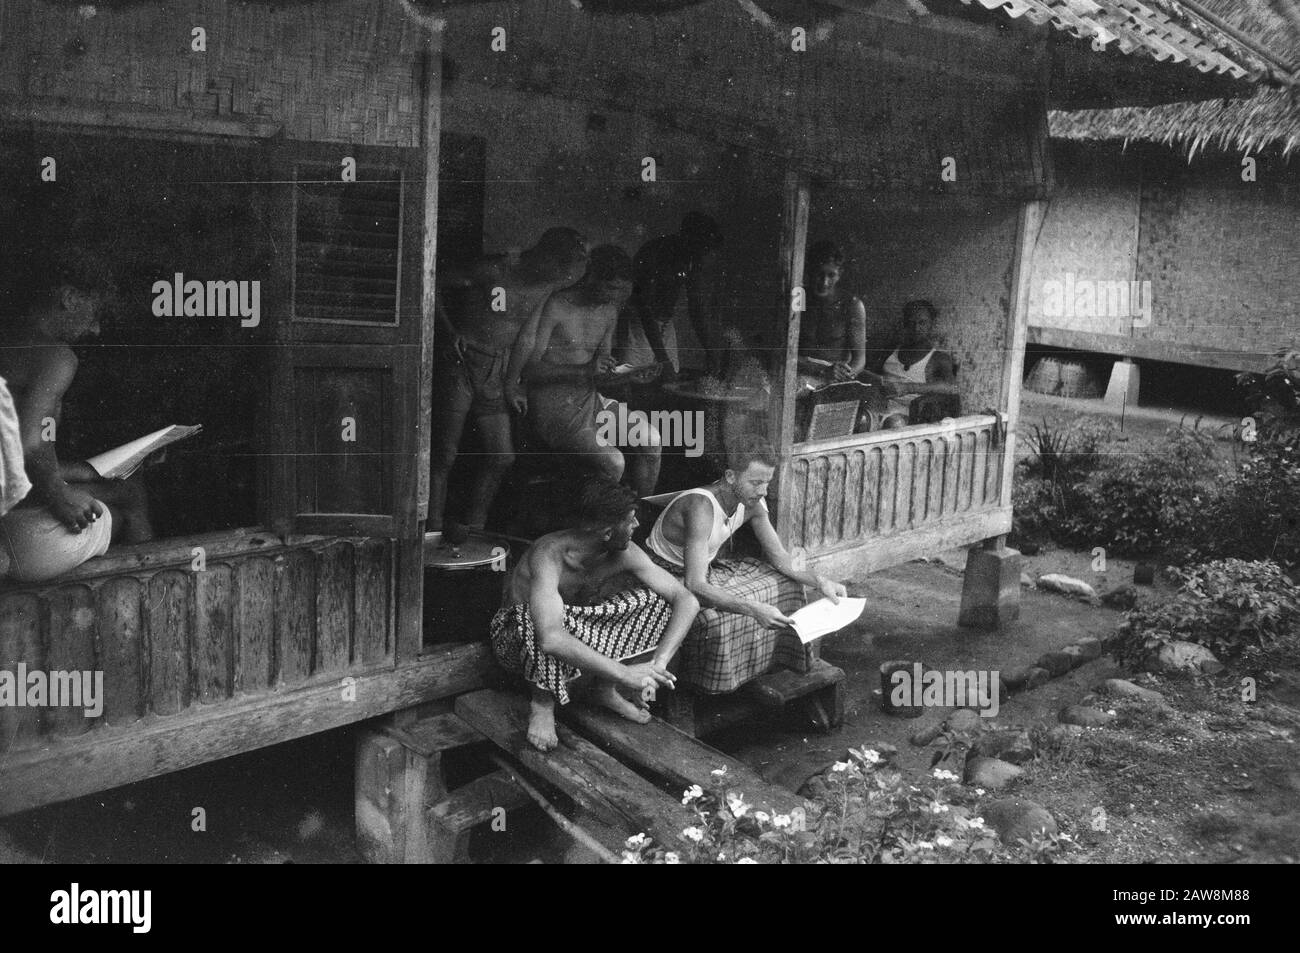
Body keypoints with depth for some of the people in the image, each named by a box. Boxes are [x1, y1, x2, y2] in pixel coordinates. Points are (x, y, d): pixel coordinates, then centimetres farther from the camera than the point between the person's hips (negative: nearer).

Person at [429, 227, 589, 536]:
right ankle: (433, 533, 1)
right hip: (460, 363, -6)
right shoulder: (493, 271, -17)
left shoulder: (546, 287, 1)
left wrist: (511, 383, 7)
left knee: (502, 456, 5)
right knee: (445, 454, -6)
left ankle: (473, 530, 17)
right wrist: (449, 332, -15)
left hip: (496, 372, 6)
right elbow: (437, 286, -8)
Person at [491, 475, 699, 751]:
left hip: (578, 630, 6)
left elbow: (687, 601, -16)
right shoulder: (549, 555, -36)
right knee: (538, 618, -42)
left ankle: (605, 689, 1)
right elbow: (550, 638, -50)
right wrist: (623, 673, -47)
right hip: (515, 635, -6)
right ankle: (542, 703, -17)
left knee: (654, 601, -13)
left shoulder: (624, 554, -17)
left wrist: (658, 664, -31)